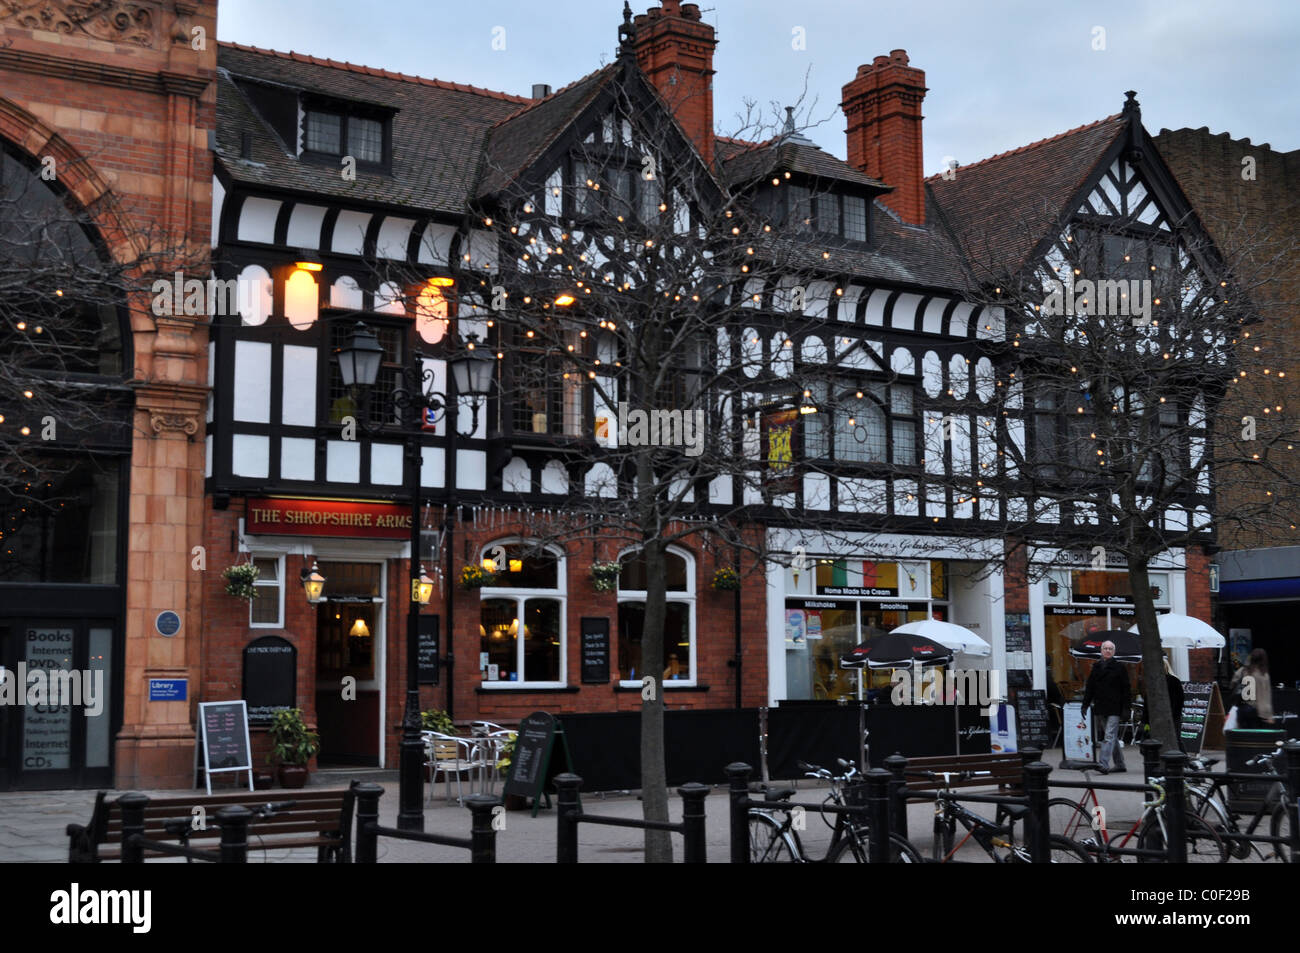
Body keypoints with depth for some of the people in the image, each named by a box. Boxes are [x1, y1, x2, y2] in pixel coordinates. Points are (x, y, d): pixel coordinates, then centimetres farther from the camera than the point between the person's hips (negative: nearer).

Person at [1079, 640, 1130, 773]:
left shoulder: (1119, 668, -1)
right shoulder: (1096, 667, 11)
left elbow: (1125, 689, -3)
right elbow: (1089, 688, 14)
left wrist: (1125, 707, -10)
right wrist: (1085, 705, 10)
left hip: (1114, 708, -5)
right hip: (1101, 707, 5)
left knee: (1109, 736, -12)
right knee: (1113, 737, 13)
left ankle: (1104, 764, -20)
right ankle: (1120, 765, 21)